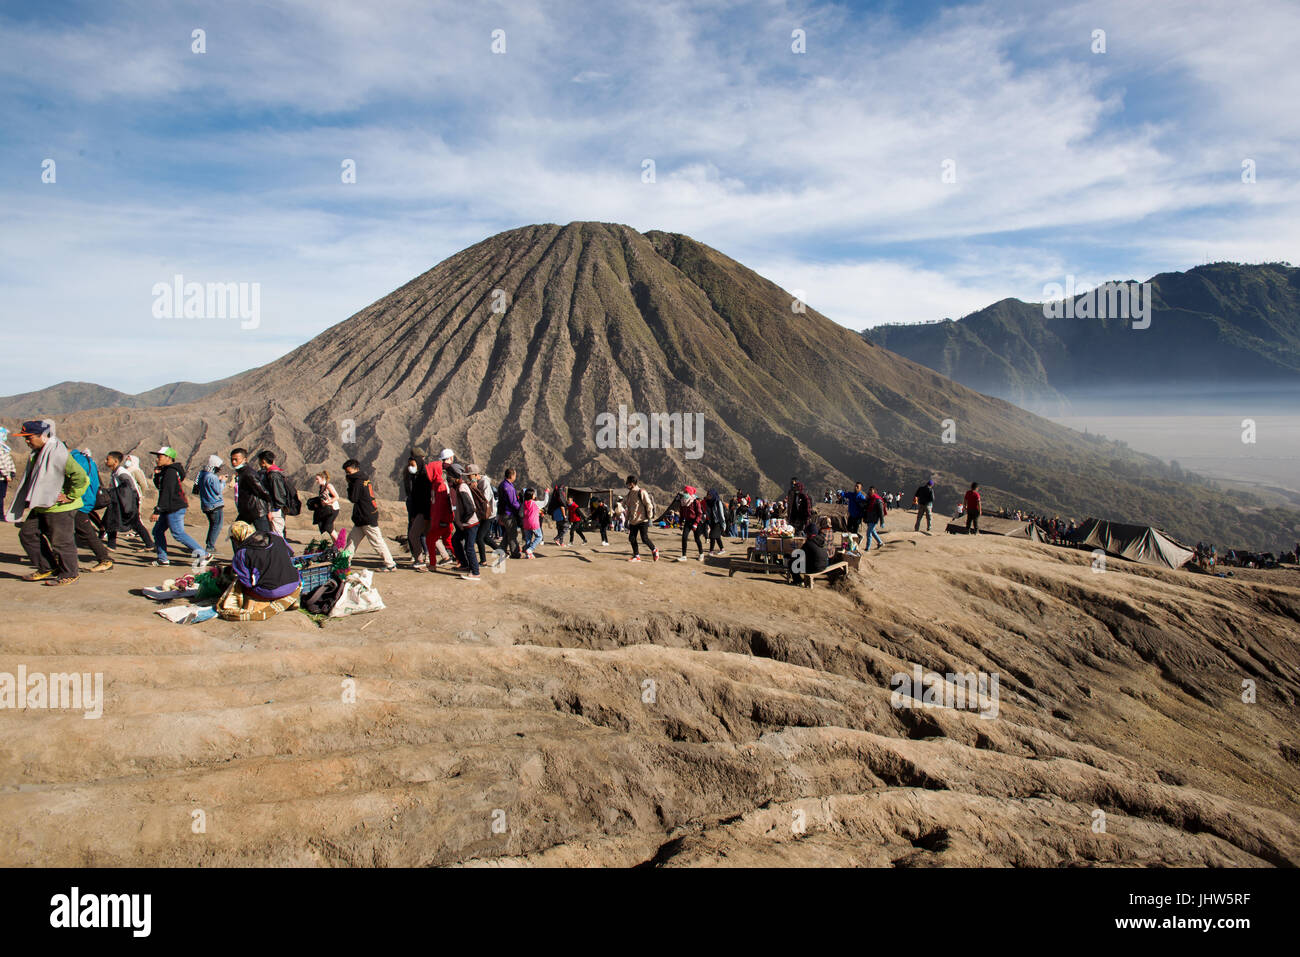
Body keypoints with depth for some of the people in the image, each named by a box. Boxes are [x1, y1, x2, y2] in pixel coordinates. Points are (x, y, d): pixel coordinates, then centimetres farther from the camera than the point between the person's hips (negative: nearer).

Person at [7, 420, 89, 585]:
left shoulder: (58, 453, -20)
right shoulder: (36, 454, 12)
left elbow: (81, 477, -26)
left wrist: (70, 496, -18)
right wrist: (29, 500, 18)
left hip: (60, 508, -10)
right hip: (41, 507, 10)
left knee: (61, 540, -3)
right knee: (27, 534, 13)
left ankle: (70, 573, 11)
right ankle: (47, 568, 22)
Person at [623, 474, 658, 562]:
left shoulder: (641, 492, -13)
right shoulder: (629, 494, 11)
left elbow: (649, 505, -13)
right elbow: (625, 504, 22)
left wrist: (648, 516, -10)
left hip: (642, 520, -7)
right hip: (633, 521, 8)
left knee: (644, 538, -8)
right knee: (631, 538, 3)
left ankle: (654, 550, 16)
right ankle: (636, 556, 15)